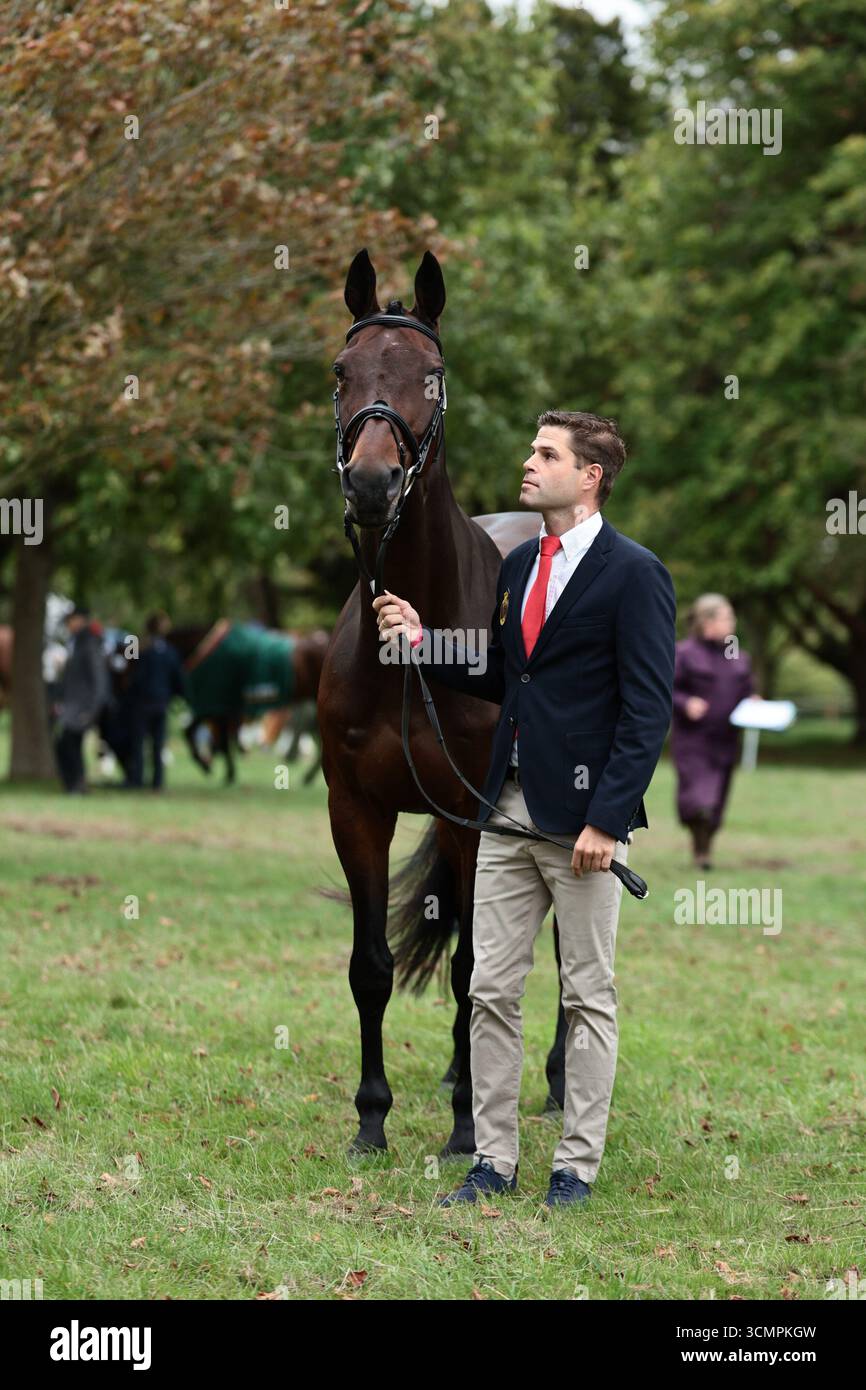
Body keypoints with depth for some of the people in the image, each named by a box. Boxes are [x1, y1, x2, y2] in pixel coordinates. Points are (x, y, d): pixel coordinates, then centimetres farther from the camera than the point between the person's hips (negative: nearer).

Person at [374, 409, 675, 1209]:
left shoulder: (633, 573, -9)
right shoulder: (519, 566, 14)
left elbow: (649, 709, -13)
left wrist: (606, 819, -18)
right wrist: (423, 639, 8)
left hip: (582, 815, -7)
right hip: (509, 811, 7)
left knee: (588, 997, 3)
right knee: (492, 992, 6)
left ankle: (578, 1165, 10)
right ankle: (493, 1160, 13)